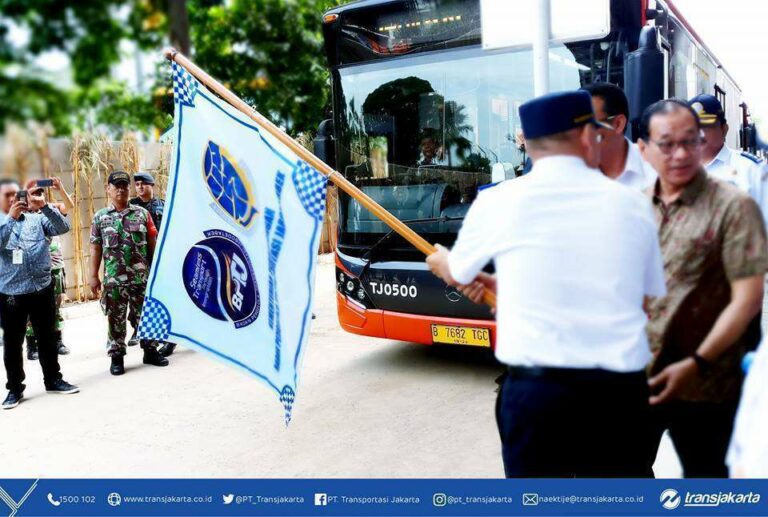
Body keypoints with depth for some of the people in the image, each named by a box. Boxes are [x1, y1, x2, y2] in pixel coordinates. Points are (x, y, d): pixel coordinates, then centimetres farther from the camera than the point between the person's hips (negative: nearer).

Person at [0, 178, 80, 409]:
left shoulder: (37, 218, 5)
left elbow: (63, 227, -8)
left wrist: (44, 206, -20)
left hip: (42, 290, 1)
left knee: (46, 338, 12)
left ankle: (53, 380, 25)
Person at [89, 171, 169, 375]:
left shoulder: (142, 213, 5)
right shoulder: (100, 217, 4)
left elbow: (152, 243, 7)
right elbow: (95, 248, 4)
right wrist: (94, 276, 0)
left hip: (141, 276, 1)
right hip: (113, 279, -1)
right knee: (116, 319, 6)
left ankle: (150, 351, 21)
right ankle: (117, 357, 16)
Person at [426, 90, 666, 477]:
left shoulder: (497, 202, -3)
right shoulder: (631, 203, 4)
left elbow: (457, 274, 14)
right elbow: (647, 297, 16)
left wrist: (439, 261, 41)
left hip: (536, 390, -2)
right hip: (620, 390, 2)